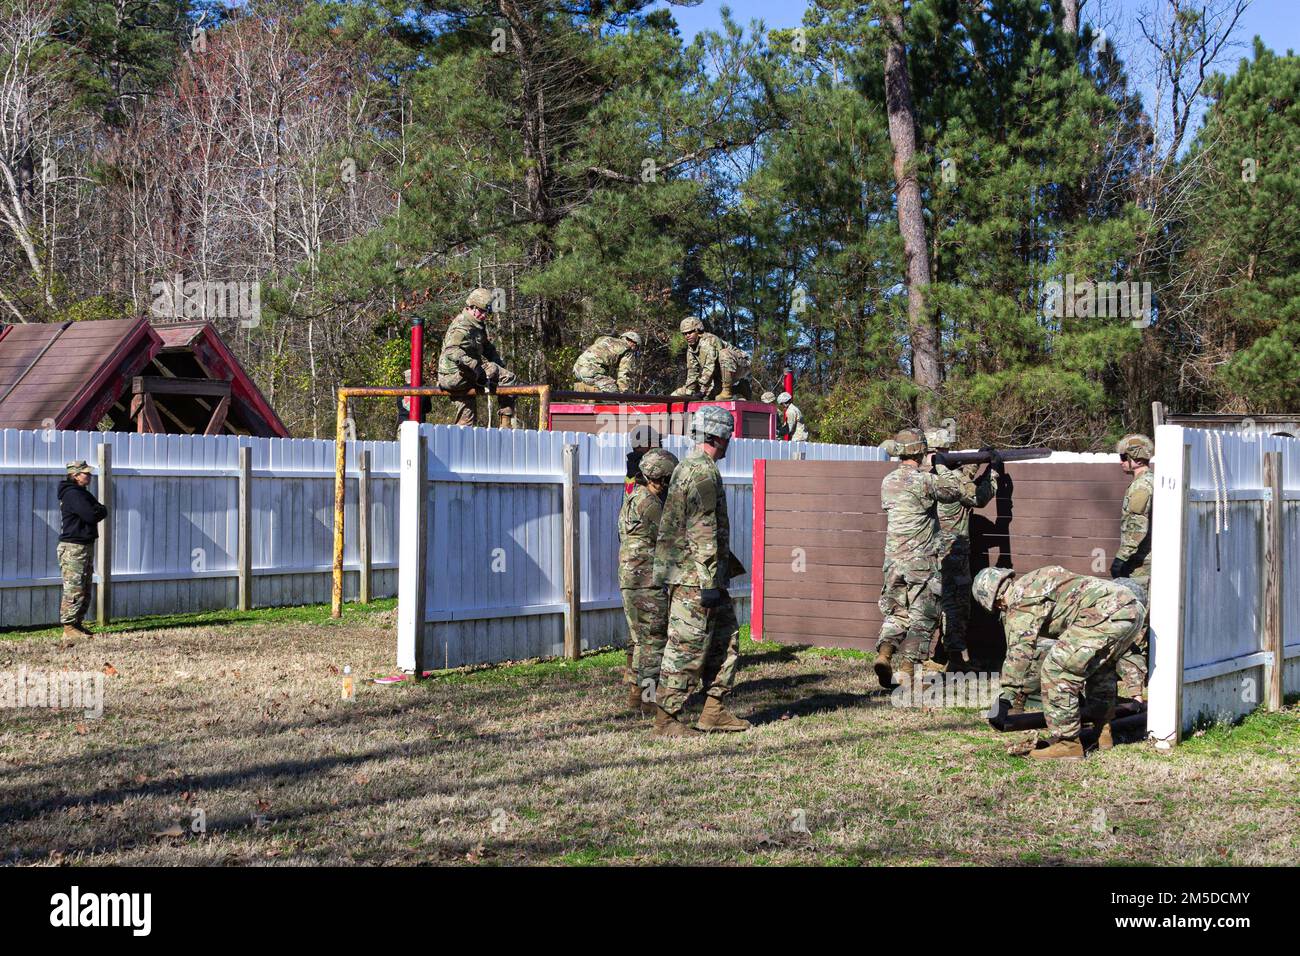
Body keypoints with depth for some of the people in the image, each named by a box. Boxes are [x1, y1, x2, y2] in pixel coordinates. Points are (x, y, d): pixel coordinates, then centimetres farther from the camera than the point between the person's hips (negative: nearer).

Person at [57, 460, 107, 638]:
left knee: (85, 591, 13)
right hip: (74, 548, -10)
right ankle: (69, 627, -7)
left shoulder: (83, 493, 18)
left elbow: (102, 511, 13)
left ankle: (77, 624, 19)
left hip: (86, 546, 10)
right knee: (74, 590, -9)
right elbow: (91, 516, -23)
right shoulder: (72, 494, -14)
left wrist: (98, 510, -7)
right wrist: (99, 511, -3)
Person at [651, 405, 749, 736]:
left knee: (725, 640, 14)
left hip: (705, 576, 10)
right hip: (695, 576, -10)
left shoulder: (688, 467, 17)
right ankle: (667, 719, 1)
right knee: (687, 647, -5)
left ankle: (714, 711, 18)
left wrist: (727, 566, 28)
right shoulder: (703, 472, -16)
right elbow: (703, 532, -21)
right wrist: (709, 581, -21)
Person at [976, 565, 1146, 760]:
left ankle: (1067, 744, -1)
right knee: (1100, 664, 34)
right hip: (1135, 610, 11)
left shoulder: (1021, 598, 2)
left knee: (1056, 670, -6)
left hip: (1107, 613, -10)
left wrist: (1007, 699, -3)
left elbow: (1020, 651, -5)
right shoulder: (1037, 582, 32)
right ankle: (1103, 732, 37)